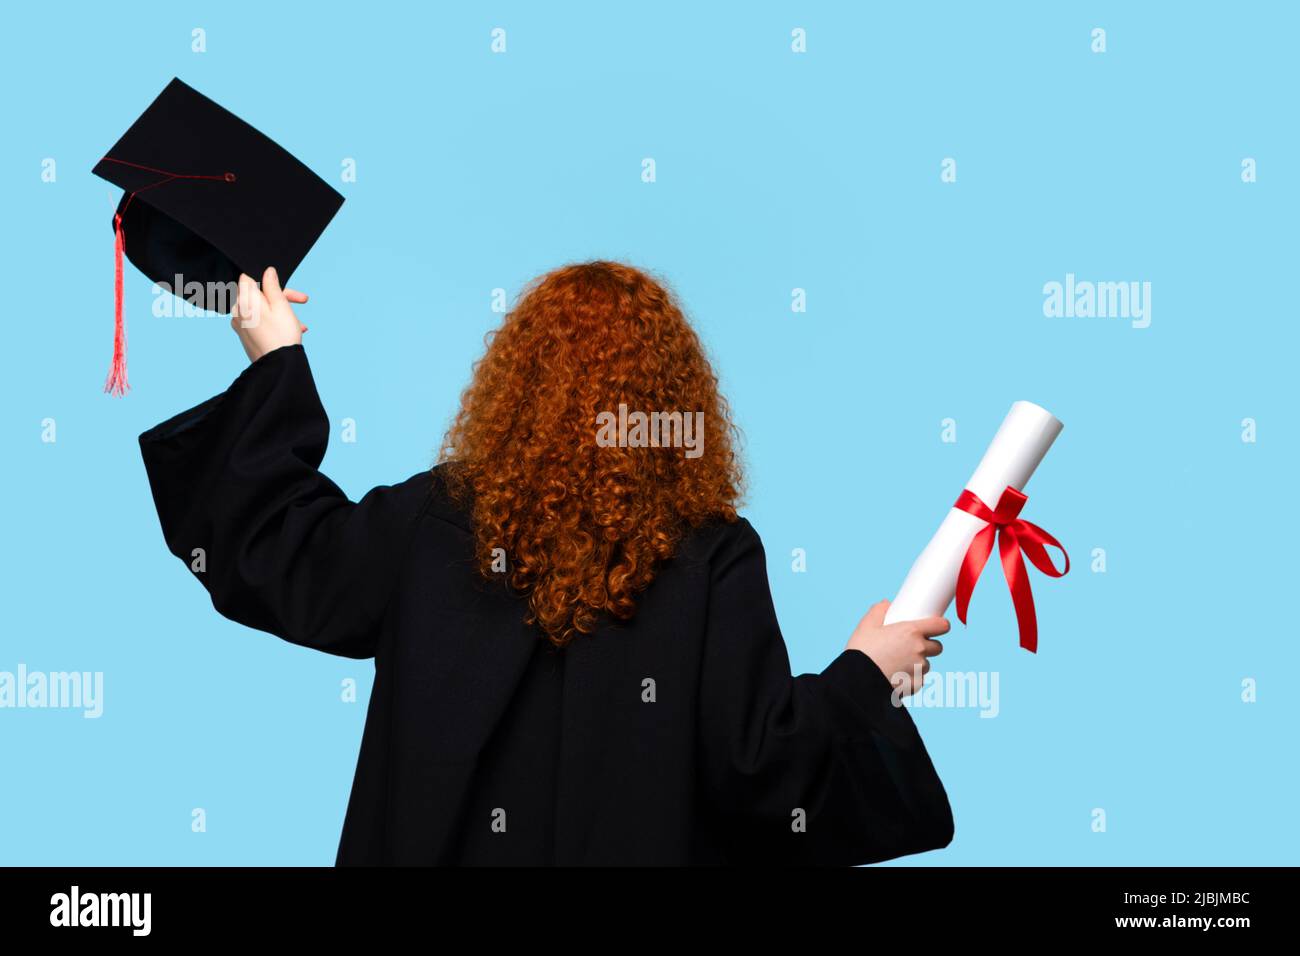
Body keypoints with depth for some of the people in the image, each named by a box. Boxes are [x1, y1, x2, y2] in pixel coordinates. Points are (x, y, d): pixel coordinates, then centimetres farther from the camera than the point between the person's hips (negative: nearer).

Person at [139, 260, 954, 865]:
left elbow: (291, 550, 7)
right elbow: (759, 761, -16)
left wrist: (276, 366, 14)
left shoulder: (433, 522, -10)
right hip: (644, 847, -1)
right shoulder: (714, 559, -16)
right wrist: (865, 676, 0)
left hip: (433, 843, 2)